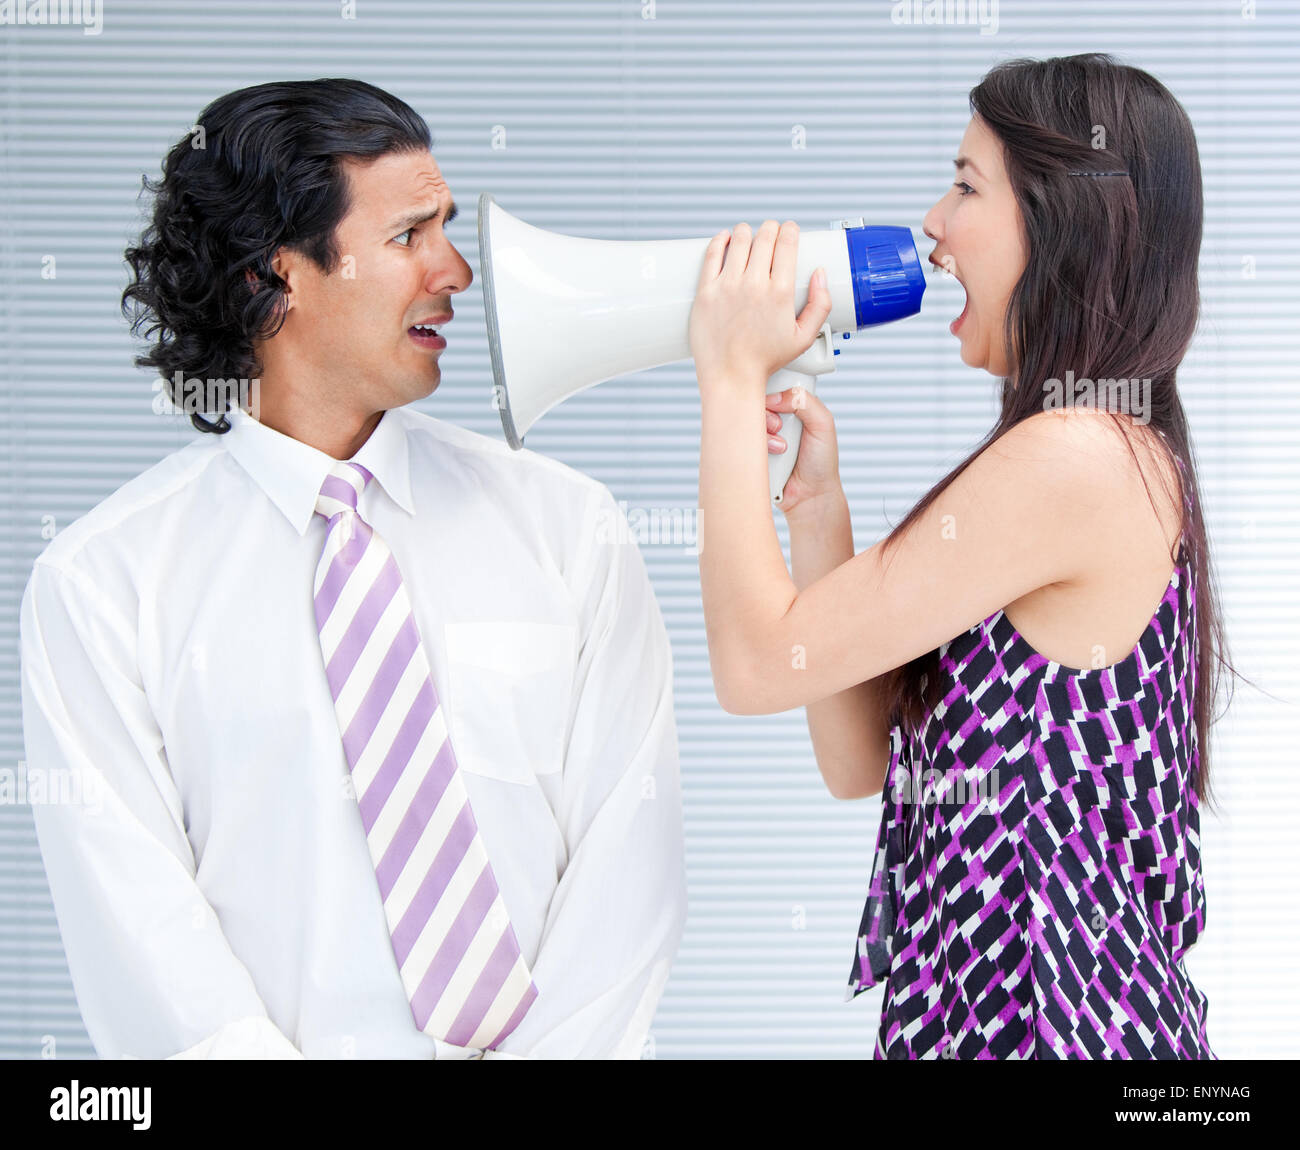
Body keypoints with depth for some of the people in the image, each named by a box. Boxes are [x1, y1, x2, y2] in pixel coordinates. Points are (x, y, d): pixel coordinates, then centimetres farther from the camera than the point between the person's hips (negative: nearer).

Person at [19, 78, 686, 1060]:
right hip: (275, 1042, -2)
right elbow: (132, 912, -3)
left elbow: (631, 851, 3)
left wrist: (556, 1046, -10)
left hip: (537, 1037, 2)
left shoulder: (568, 526, 9)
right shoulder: (96, 581, 3)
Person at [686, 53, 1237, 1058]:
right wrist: (816, 503, 2)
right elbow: (860, 760, 9)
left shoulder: (1071, 459, -19)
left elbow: (758, 663, -17)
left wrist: (733, 377, -9)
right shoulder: (1129, 454, 11)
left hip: (1030, 1016, -9)